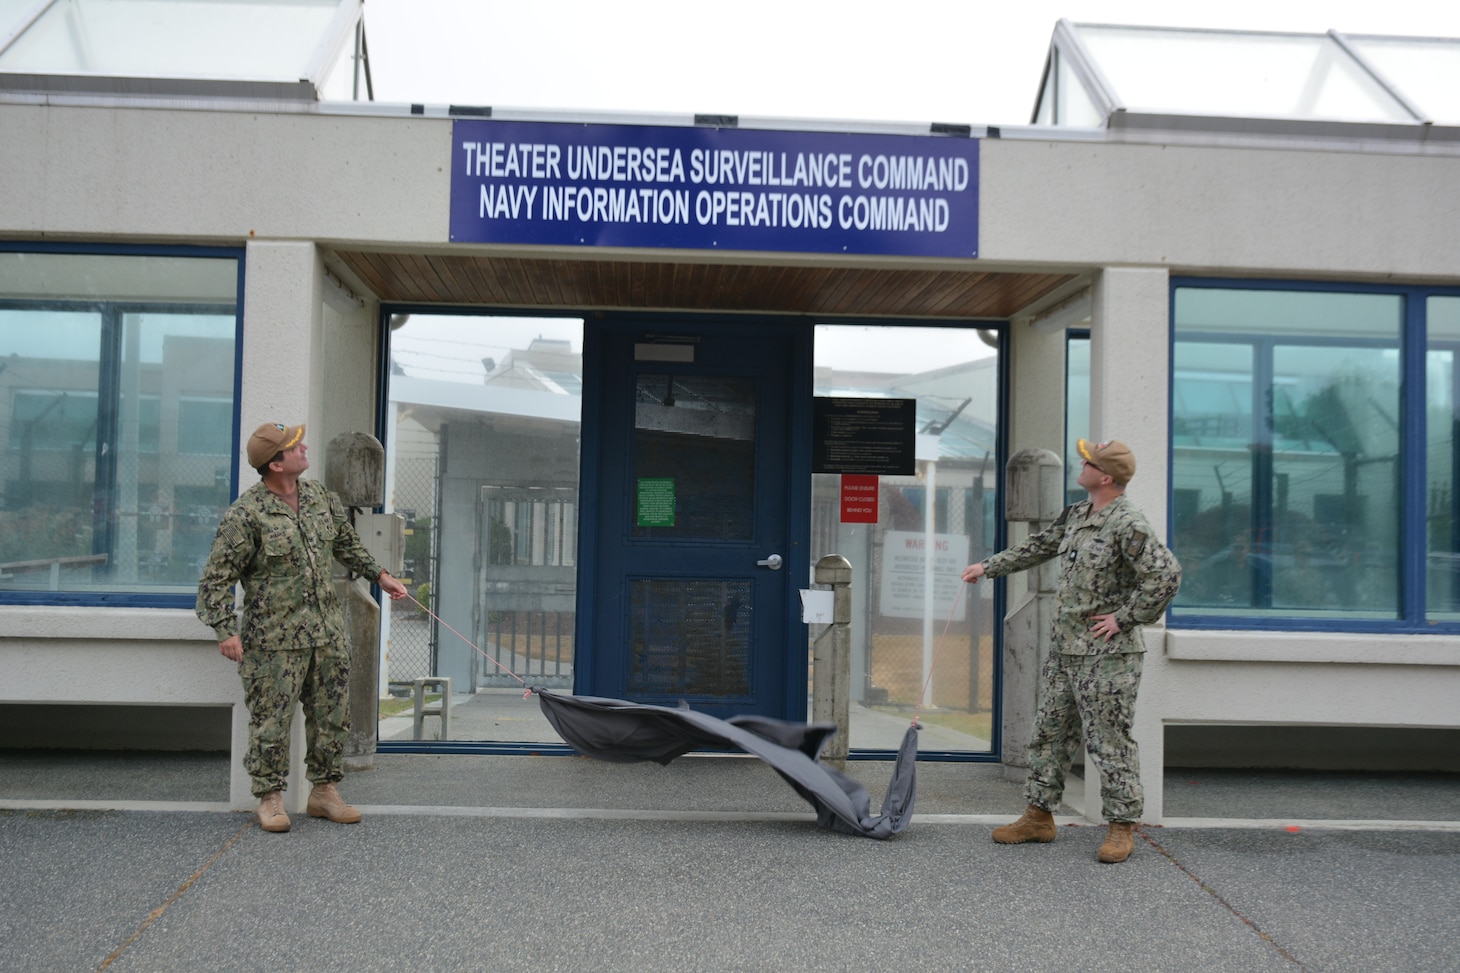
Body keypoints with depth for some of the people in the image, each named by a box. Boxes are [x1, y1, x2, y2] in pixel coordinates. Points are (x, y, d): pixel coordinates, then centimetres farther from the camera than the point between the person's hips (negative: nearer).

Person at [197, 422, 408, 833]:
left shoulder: (321, 498, 7)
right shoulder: (246, 514, -12)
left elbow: (347, 544, 25)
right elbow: (216, 577, -12)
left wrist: (379, 574, 24)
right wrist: (226, 630, -20)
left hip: (328, 634, 6)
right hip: (274, 639, -6)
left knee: (332, 716, 11)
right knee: (271, 721, 1)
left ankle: (324, 791, 24)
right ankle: (270, 798, 16)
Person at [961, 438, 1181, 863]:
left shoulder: (1128, 525, -17)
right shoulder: (1076, 515, 11)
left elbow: (1166, 575, -23)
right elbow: (1039, 547, 25)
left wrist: (1125, 617, -17)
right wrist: (988, 567, 30)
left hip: (1106, 655, -9)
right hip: (1064, 648, 9)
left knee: (1109, 742, -2)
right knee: (1049, 732, 14)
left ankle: (1121, 827, 11)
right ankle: (1039, 816, 24)